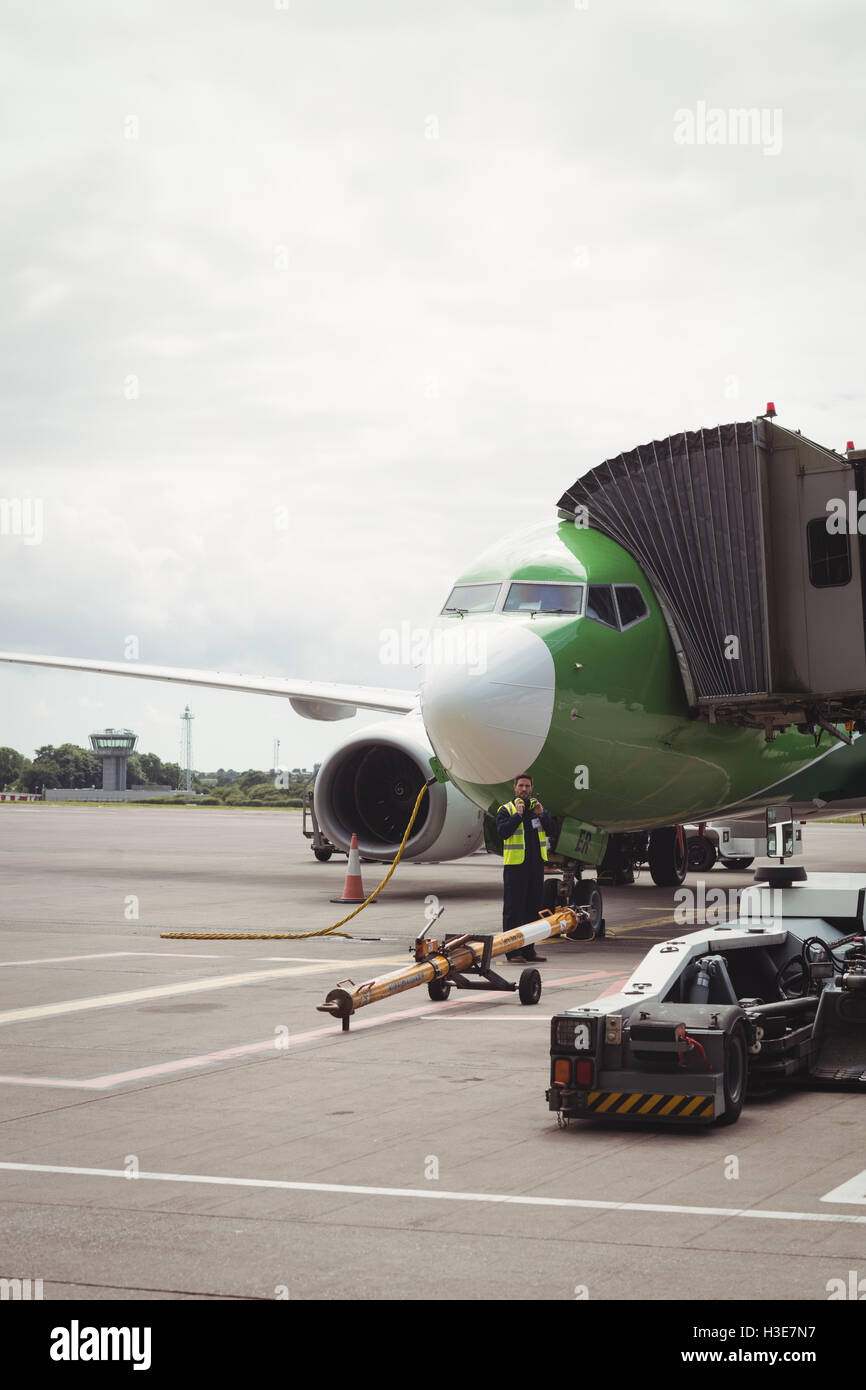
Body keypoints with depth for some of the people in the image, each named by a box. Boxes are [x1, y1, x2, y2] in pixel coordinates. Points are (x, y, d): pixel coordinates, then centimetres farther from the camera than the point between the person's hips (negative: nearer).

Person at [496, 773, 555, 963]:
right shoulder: (506, 810, 0)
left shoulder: (537, 807, 14)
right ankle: (513, 951, -3)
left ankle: (529, 949, 16)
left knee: (533, 908, 9)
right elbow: (503, 831, -16)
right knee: (513, 909, -5)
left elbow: (550, 829, 4)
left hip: (536, 865, 5)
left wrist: (541, 815, -11)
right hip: (515, 865, -5)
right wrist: (518, 814, -21)